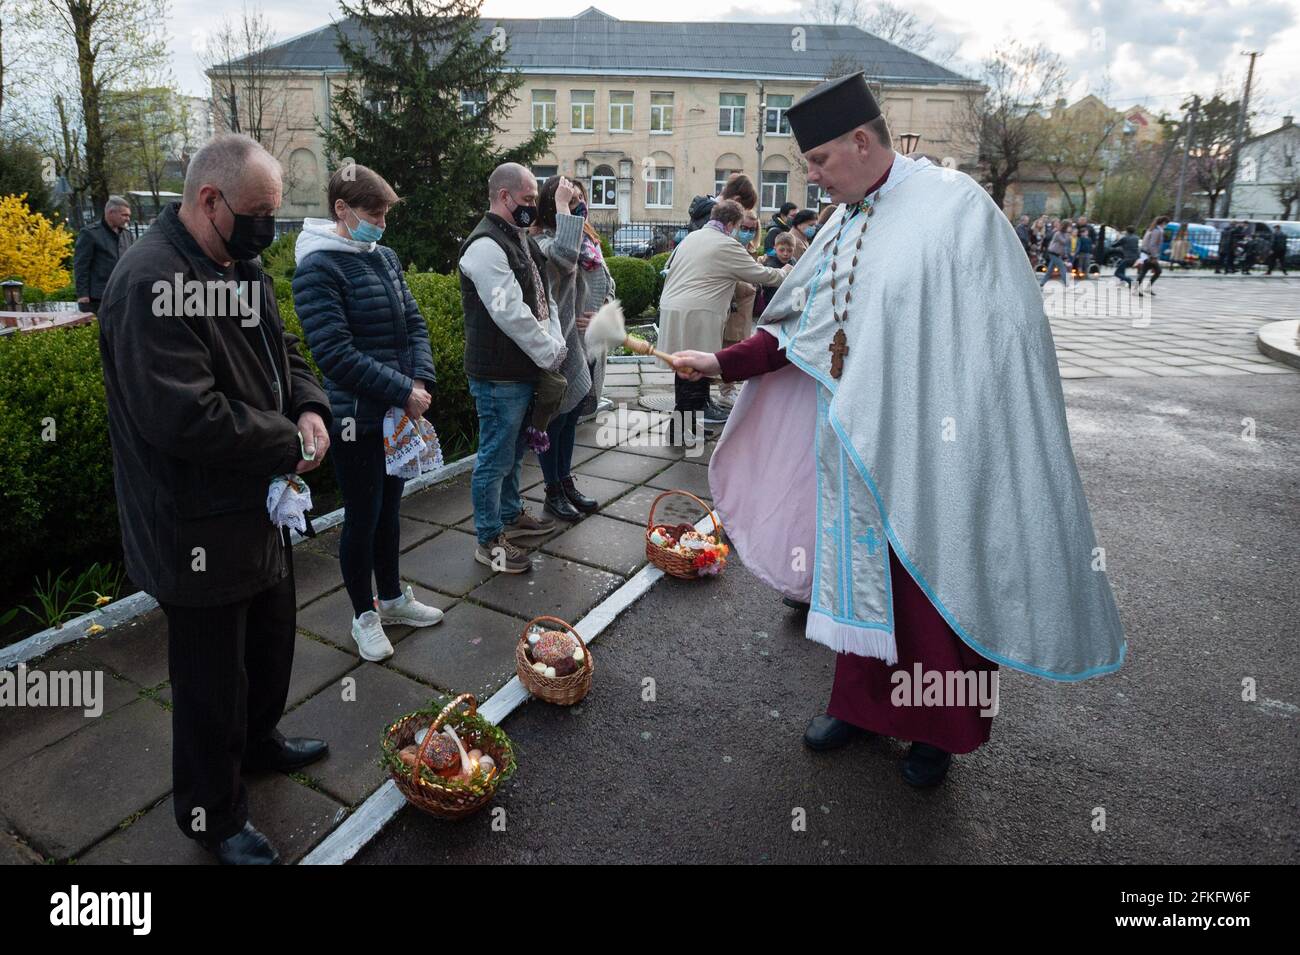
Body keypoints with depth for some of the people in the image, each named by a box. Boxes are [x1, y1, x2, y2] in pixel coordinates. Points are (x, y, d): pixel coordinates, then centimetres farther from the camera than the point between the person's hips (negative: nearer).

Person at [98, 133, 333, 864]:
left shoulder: (242, 267, 7)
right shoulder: (153, 283, -24)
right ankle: (214, 817, 31)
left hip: (261, 507, 9)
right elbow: (183, 416, -31)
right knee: (212, 678, 8)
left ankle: (258, 740, 51)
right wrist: (290, 447, -20)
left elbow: (284, 354, 15)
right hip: (199, 528, -9)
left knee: (273, 638, 25)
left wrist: (310, 410, -6)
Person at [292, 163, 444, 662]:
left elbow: (413, 322, 8)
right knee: (363, 517, 7)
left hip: (398, 413, 7)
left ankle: (391, 597, 37)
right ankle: (364, 616, 26)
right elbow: (336, 353, -21)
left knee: (389, 508, 19)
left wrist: (421, 381, -8)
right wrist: (403, 391, -19)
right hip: (356, 419, -7)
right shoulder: (318, 268, -14)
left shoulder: (384, 257, 8)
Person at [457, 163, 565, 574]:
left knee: (514, 449, 23)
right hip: (499, 375, -10)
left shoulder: (522, 240, 14)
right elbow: (510, 314, -24)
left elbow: (544, 297, 13)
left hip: (525, 369, 10)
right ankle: (489, 540, 14)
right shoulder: (486, 246, -18)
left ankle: (511, 515, 40)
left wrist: (555, 344, -2)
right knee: (496, 458, 1)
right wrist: (552, 355, -15)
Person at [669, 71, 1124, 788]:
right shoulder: (843, 225, 10)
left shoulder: (954, 205, -11)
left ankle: (938, 730, 30)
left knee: (933, 589, 8)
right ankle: (861, 701, 36)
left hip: (924, 451, -6)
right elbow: (804, 327, 12)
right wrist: (722, 361, 3)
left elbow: (998, 339, -15)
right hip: (852, 442, 6)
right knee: (859, 574, 16)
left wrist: (967, 443, -19)